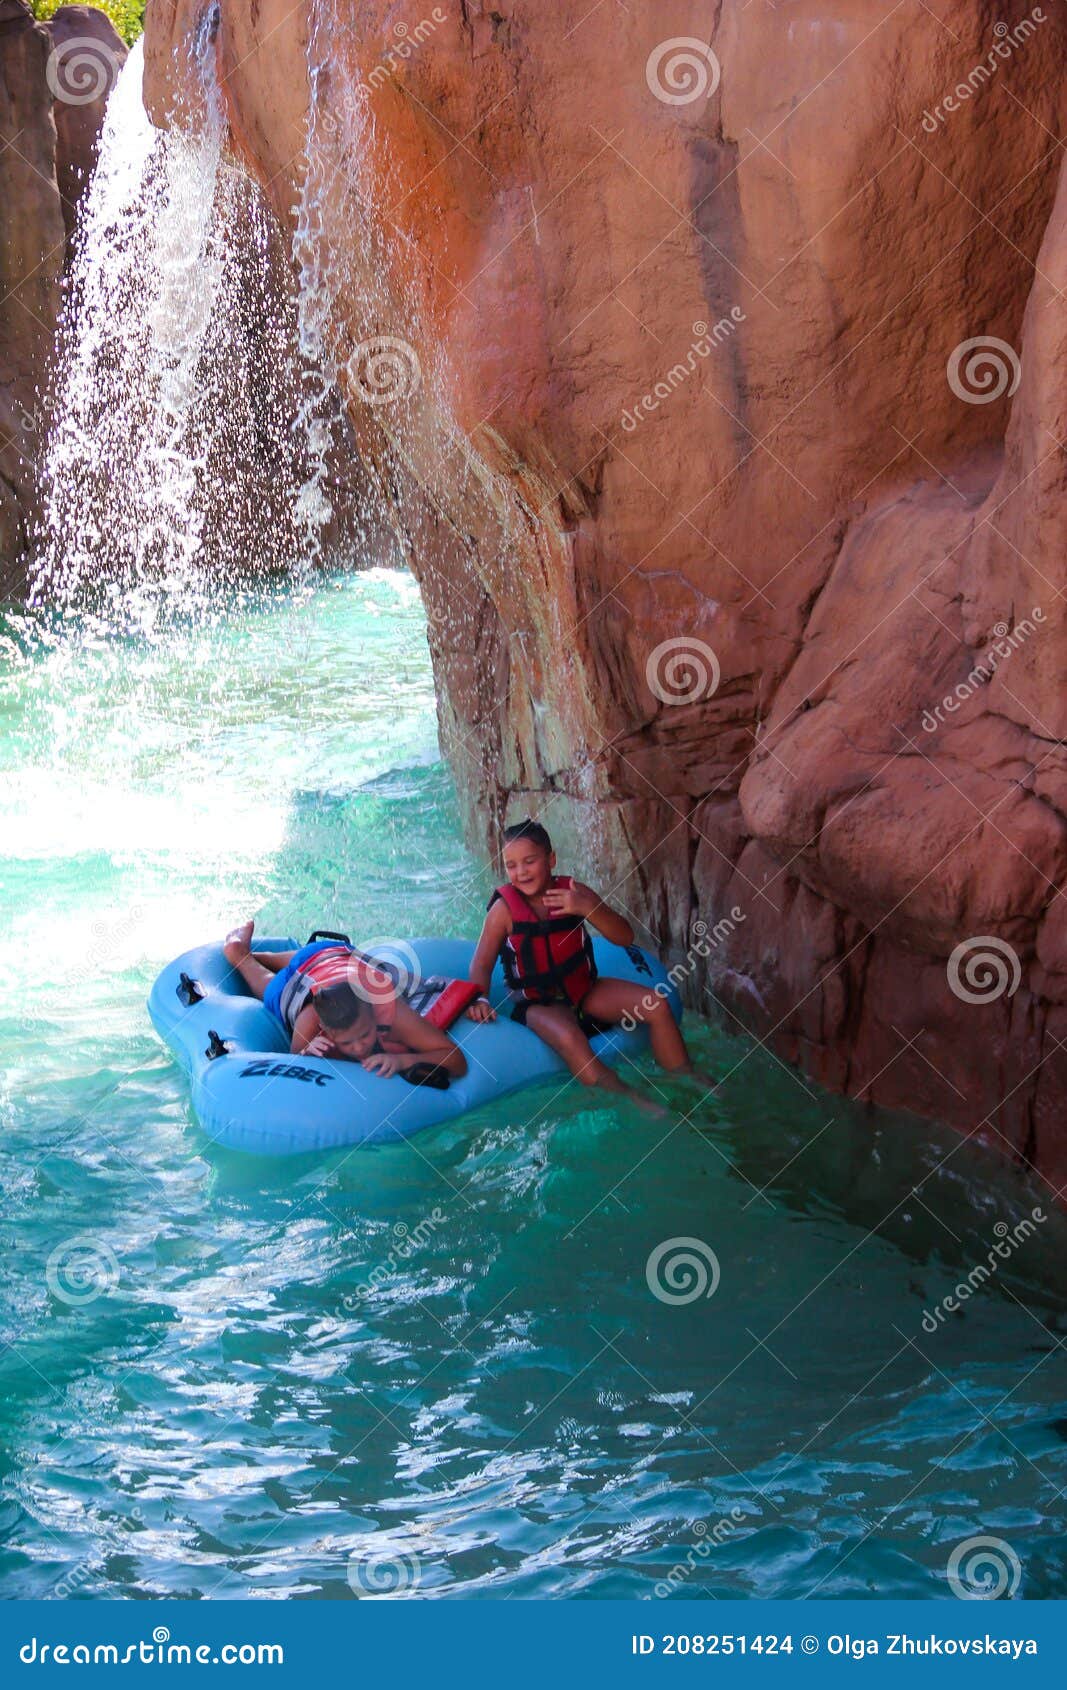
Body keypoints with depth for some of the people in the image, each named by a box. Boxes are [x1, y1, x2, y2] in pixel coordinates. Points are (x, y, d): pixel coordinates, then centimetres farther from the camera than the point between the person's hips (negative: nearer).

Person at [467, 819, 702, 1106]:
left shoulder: (573, 892, -7)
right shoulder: (505, 909, -14)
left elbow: (625, 937, -11)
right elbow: (482, 963, -12)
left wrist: (589, 908, -29)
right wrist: (479, 999, -33)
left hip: (583, 989, 4)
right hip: (537, 1003, -4)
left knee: (656, 1005, -12)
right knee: (569, 1039, -37)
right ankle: (637, 1106, -28)